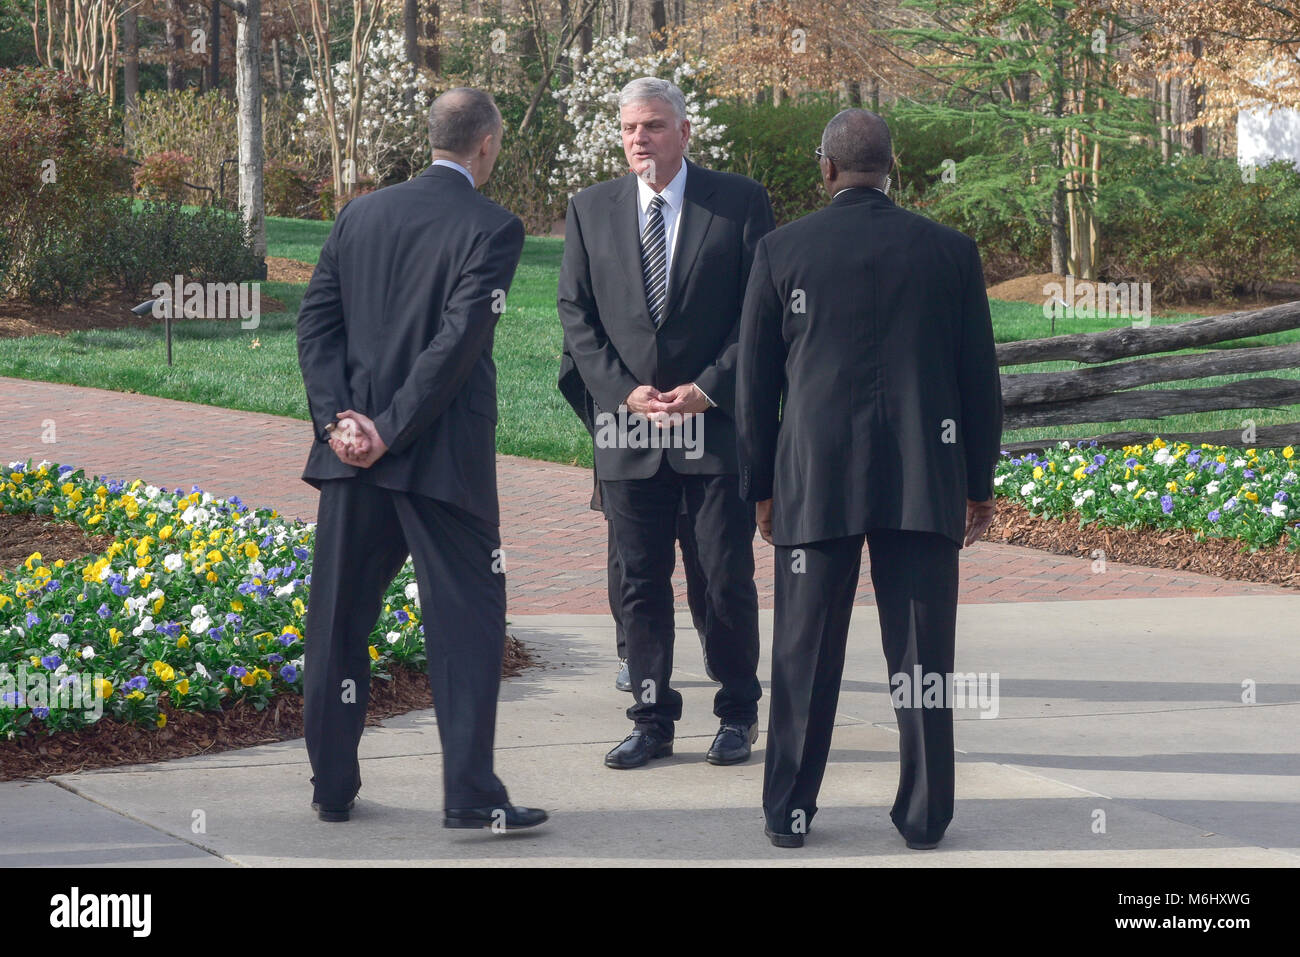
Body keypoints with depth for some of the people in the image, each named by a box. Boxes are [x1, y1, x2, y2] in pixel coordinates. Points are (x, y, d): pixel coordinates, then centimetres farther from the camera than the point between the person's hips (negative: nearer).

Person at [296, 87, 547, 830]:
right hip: (442, 459, -5)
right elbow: (459, 339, -16)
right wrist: (394, 431, -13)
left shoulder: (361, 214, 9)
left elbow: (317, 320, 4)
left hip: (353, 448, 5)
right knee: (467, 619, 2)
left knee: (338, 619, 12)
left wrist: (337, 417, -3)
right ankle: (470, 795, 0)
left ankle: (333, 787, 18)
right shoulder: (493, 229, -8)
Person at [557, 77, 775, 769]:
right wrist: (624, 391, -7)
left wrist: (708, 389, -11)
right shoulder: (591, 210, 8)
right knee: (641, 581, 5)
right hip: (627, 423, 2)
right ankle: (652, 720, 13)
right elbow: (576, 313, 6)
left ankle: (738, 715, 16)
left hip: (716, 419, -2)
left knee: (728, 578, 3)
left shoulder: (740, 203, 0)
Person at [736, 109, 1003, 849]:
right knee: (921, 652, 5)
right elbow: (980, 378, 5)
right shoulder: (951, 252, 2)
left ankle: (790, 813, 11)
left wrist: (761, 484, 13)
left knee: (805, 655, 7)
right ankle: (924, 814, 7)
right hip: (924, 482, 0)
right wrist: (980, 483, 13)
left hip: (815, 482, 0)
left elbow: (755, 380, 4)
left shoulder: (782, 251, 1)